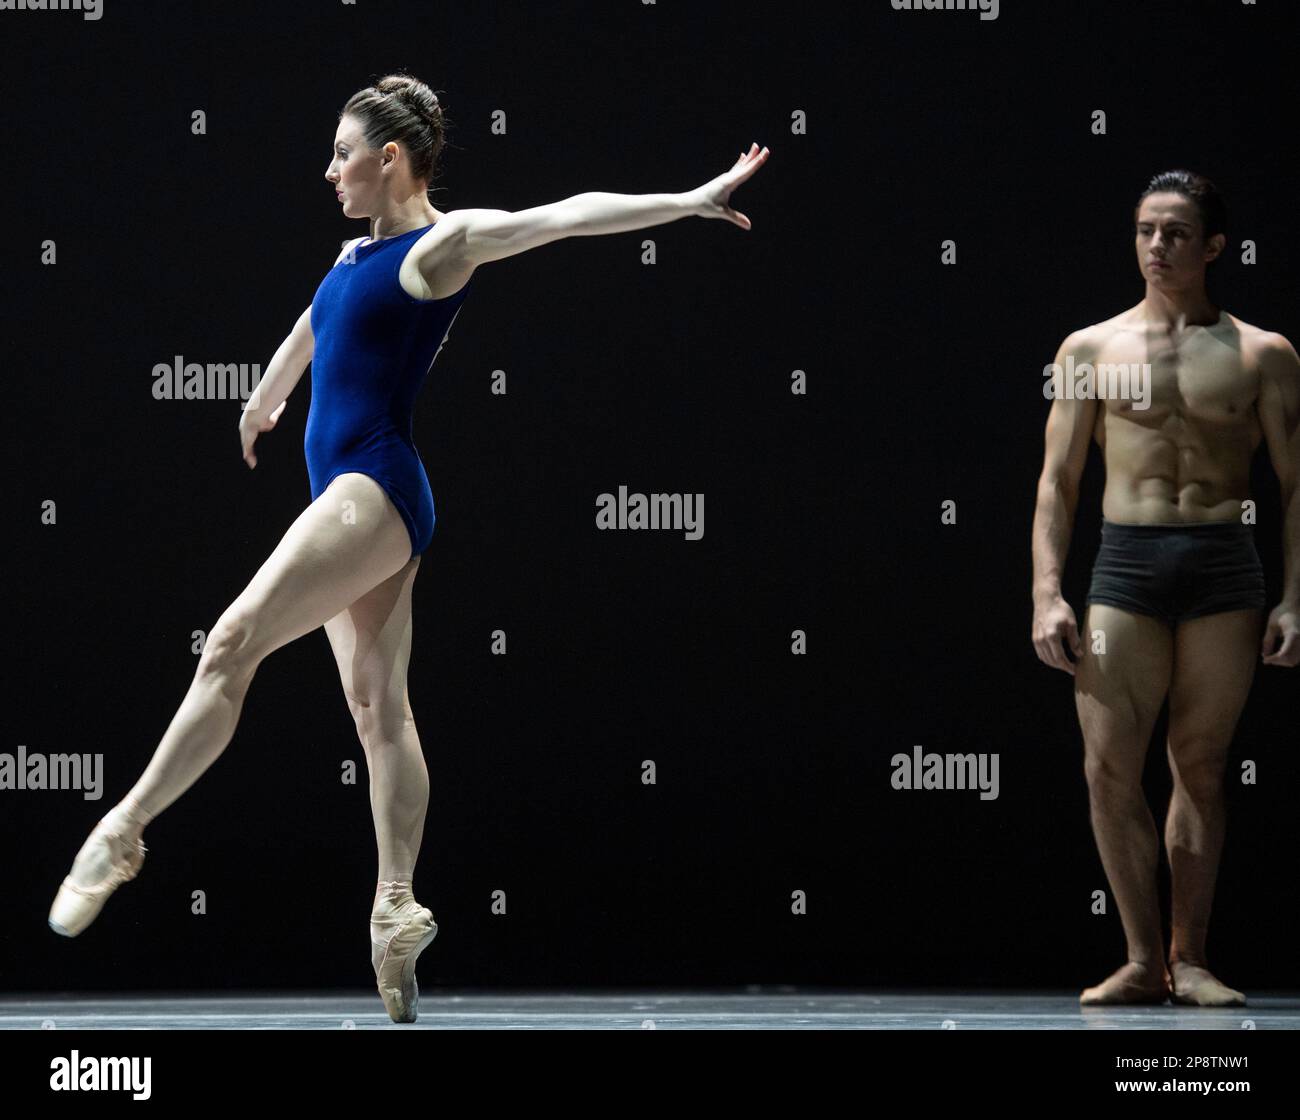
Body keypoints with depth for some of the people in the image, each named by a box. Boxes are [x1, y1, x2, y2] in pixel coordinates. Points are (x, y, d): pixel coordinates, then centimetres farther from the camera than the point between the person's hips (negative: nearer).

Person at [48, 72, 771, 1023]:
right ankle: (399, 910, 8)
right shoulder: (358, 256, 18)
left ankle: (122, 834, -16)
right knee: (380, 706, 7)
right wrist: (263, 403, 56)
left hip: (378, 487, -9)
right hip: (348, 491, 9)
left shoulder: (443, 244, -7)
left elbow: (566, 217, -18)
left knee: (233, 642, -17)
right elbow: (308, 335, 37)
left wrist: (691, 200, -27)